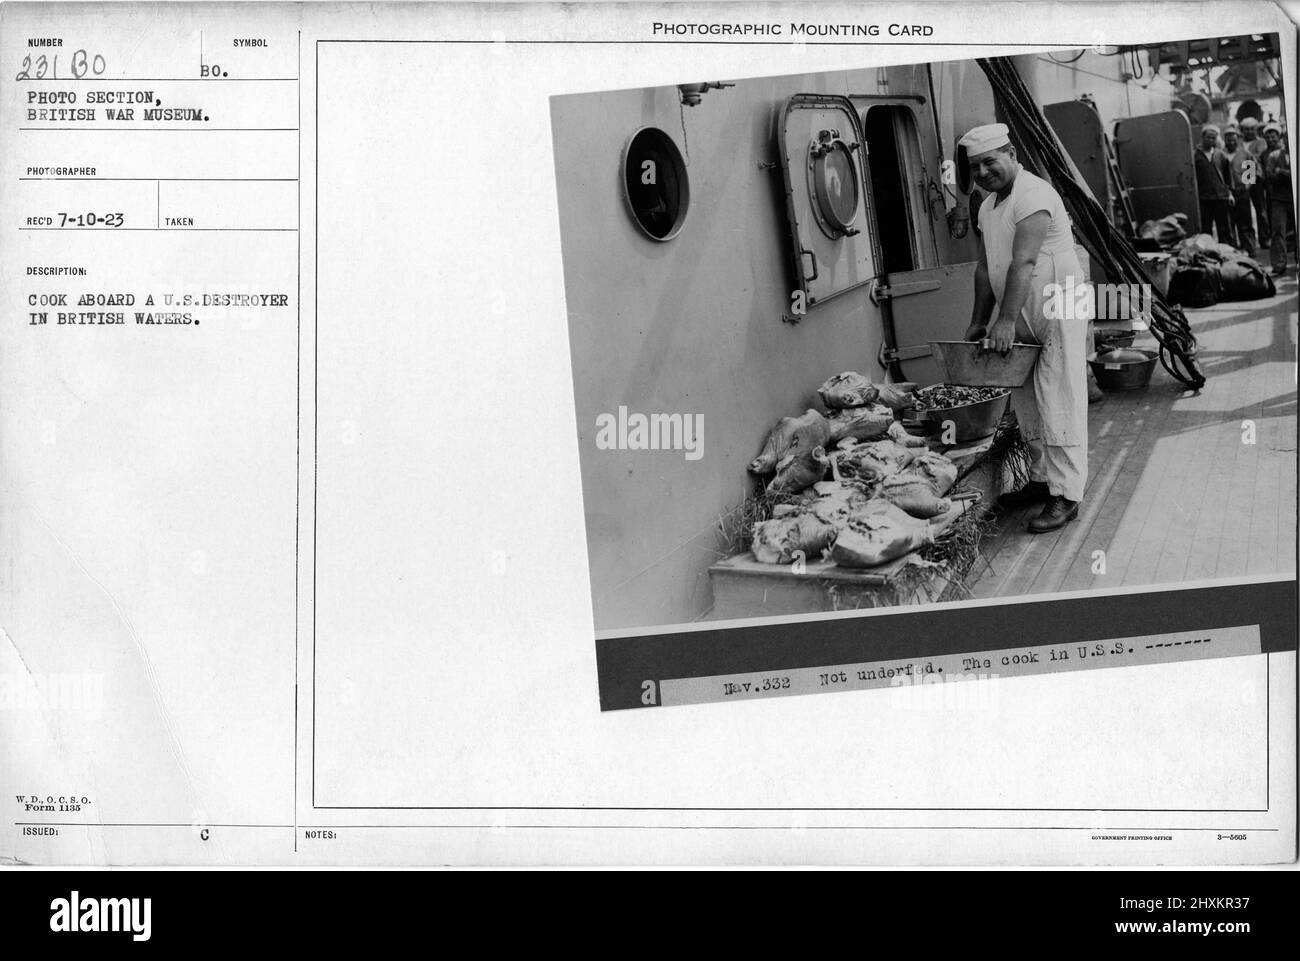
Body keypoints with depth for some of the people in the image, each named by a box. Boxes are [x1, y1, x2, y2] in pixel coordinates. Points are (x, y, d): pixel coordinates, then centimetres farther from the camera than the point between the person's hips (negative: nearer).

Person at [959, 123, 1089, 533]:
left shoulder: (1034, 196, -17)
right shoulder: (988, 206, 13)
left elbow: (1023, 262, -27)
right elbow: (986, 269, 18)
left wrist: (1006, 321, -33)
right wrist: (978, 322, 14)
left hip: (1058, 313, -9)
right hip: (1022, 319, 9)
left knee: (1058, 405, -10)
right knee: (1026, 404, 13)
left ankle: (1065, 495, -8)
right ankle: (1042, 479, 25)